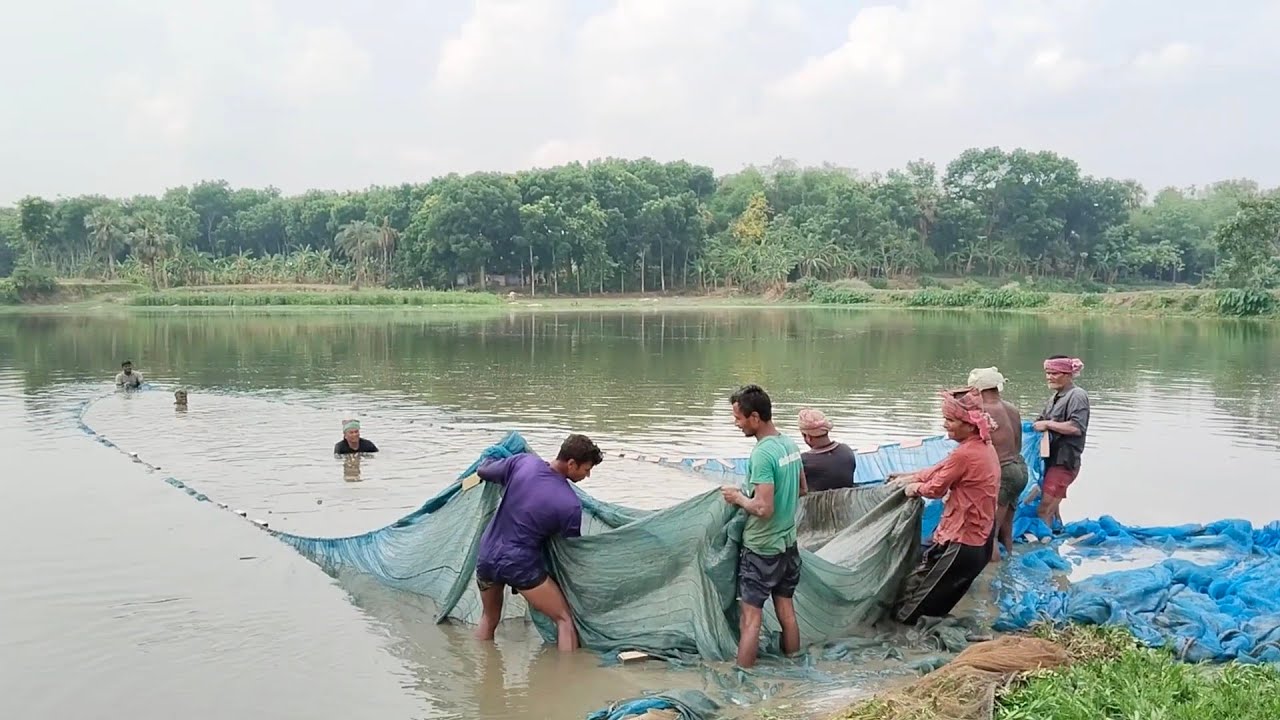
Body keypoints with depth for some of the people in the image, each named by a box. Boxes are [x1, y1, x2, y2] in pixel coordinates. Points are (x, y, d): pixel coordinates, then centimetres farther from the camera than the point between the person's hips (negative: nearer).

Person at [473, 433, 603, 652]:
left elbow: (482, 471, 9)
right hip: (521, 565, -6)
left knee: (488, 620, 26)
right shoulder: (571, 504, -16)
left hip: (486, 558, 6)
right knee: (565, 619, 4)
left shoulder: (523, 462, -7)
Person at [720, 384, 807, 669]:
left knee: (751, 619, -2)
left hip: (761, 549, -8)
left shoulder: (762, 454, -23)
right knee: (786, 610, 16)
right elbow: (802, 489, 16)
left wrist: (738, 498, -10)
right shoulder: (791, 444, 3)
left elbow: (764, 508, -26)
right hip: (788, 543, 8)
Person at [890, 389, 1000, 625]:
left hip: (961, 543, -10)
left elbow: (936, 488, -11)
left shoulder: (965, 454, -25)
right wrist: (910, 478, 15)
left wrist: (915, 487, 9)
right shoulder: (985, 447, 5)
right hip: (978, 540, 10)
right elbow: (941, 469, 15)